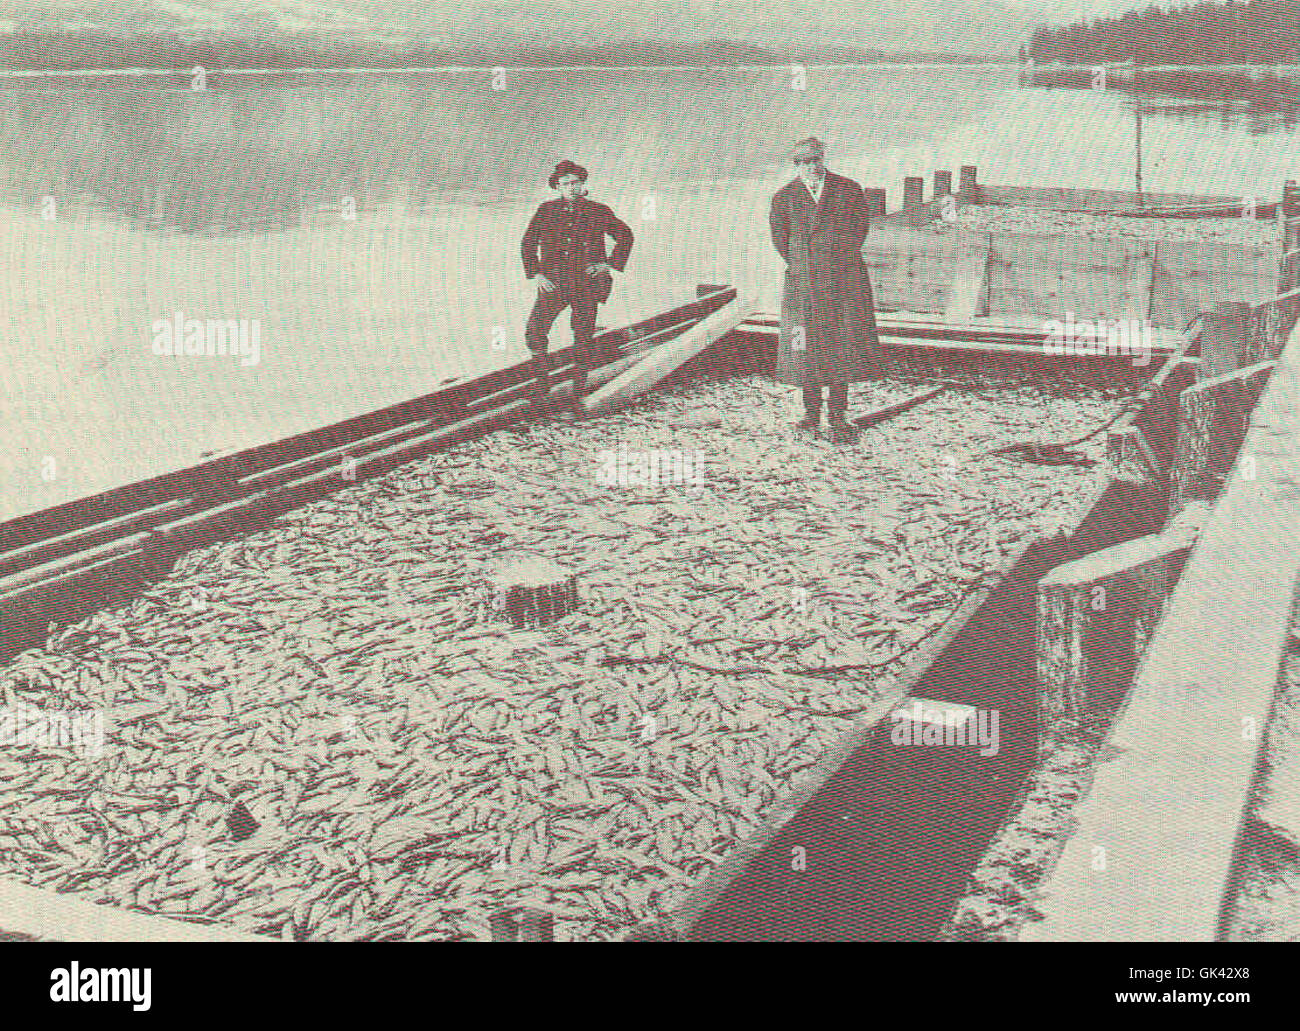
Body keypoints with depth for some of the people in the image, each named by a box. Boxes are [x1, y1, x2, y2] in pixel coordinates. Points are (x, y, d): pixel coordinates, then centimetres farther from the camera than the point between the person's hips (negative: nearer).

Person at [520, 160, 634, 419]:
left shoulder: (598, 212, 3)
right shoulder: (547, 211, 5)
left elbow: (625, 235, 14)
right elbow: (528, 242, 13)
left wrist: (610, 264, 3)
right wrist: (536, 274, 2)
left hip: (586, 284, -1)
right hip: (554, 283, 1)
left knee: (583, 340, 0)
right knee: (534, 332, -14)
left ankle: (578, 400, 7)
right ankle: (543, 381, 6)